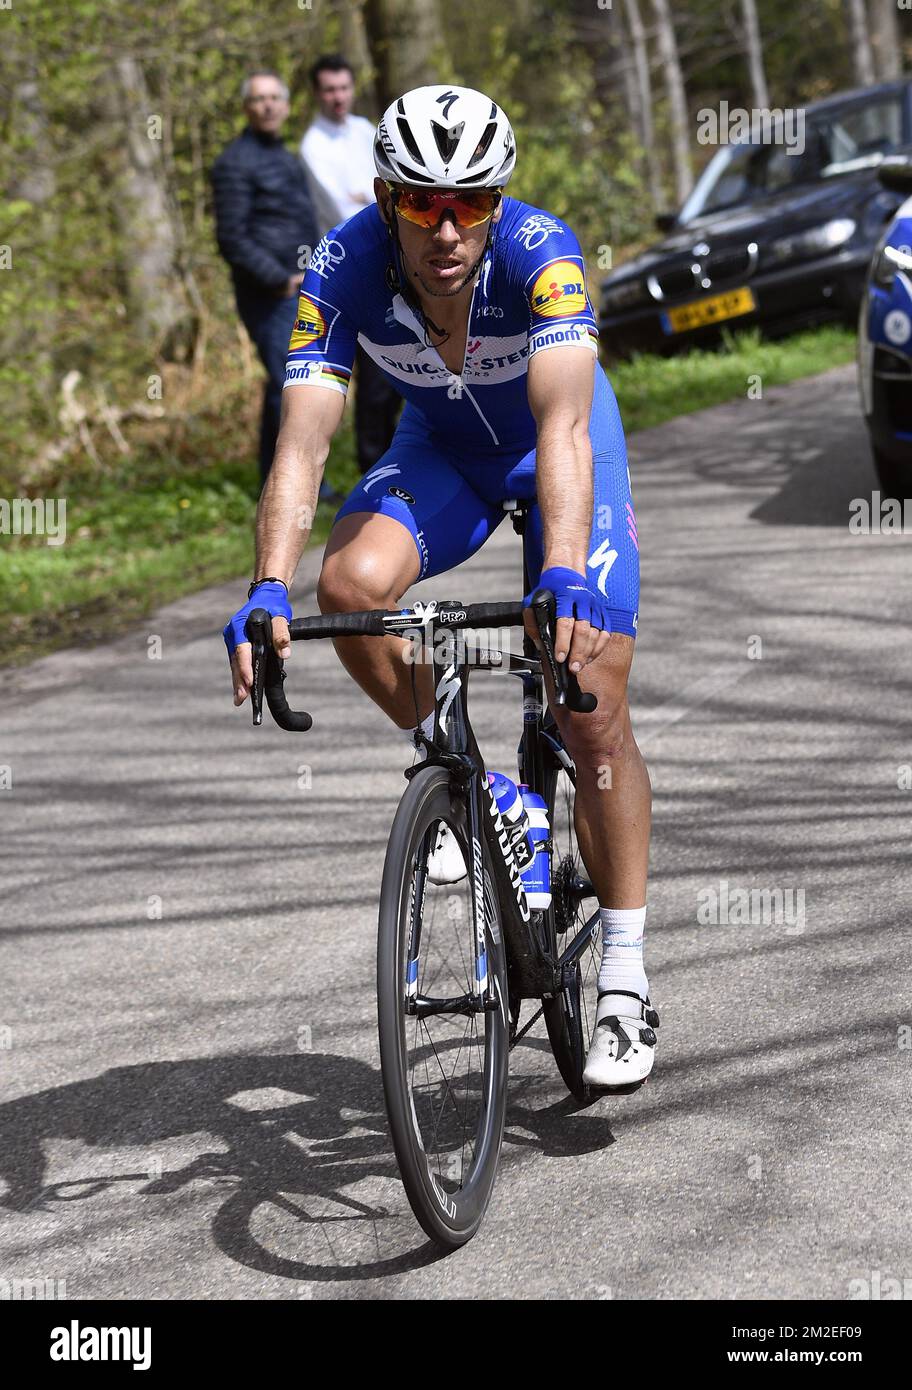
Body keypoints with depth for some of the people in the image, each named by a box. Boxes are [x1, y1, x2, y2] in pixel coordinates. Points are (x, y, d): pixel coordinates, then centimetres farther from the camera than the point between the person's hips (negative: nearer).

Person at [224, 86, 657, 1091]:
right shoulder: (344, 272, -29)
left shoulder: (541, 253, -36)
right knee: (352, 584, -29)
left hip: (564, 440, -2)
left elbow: (560, 425, -47)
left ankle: (624, 985, 0)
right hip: (441, 445, 2)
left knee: (594, 707, -11)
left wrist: (565, 572, -62)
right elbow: (301, 442, -34)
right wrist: (268, 589, -49)